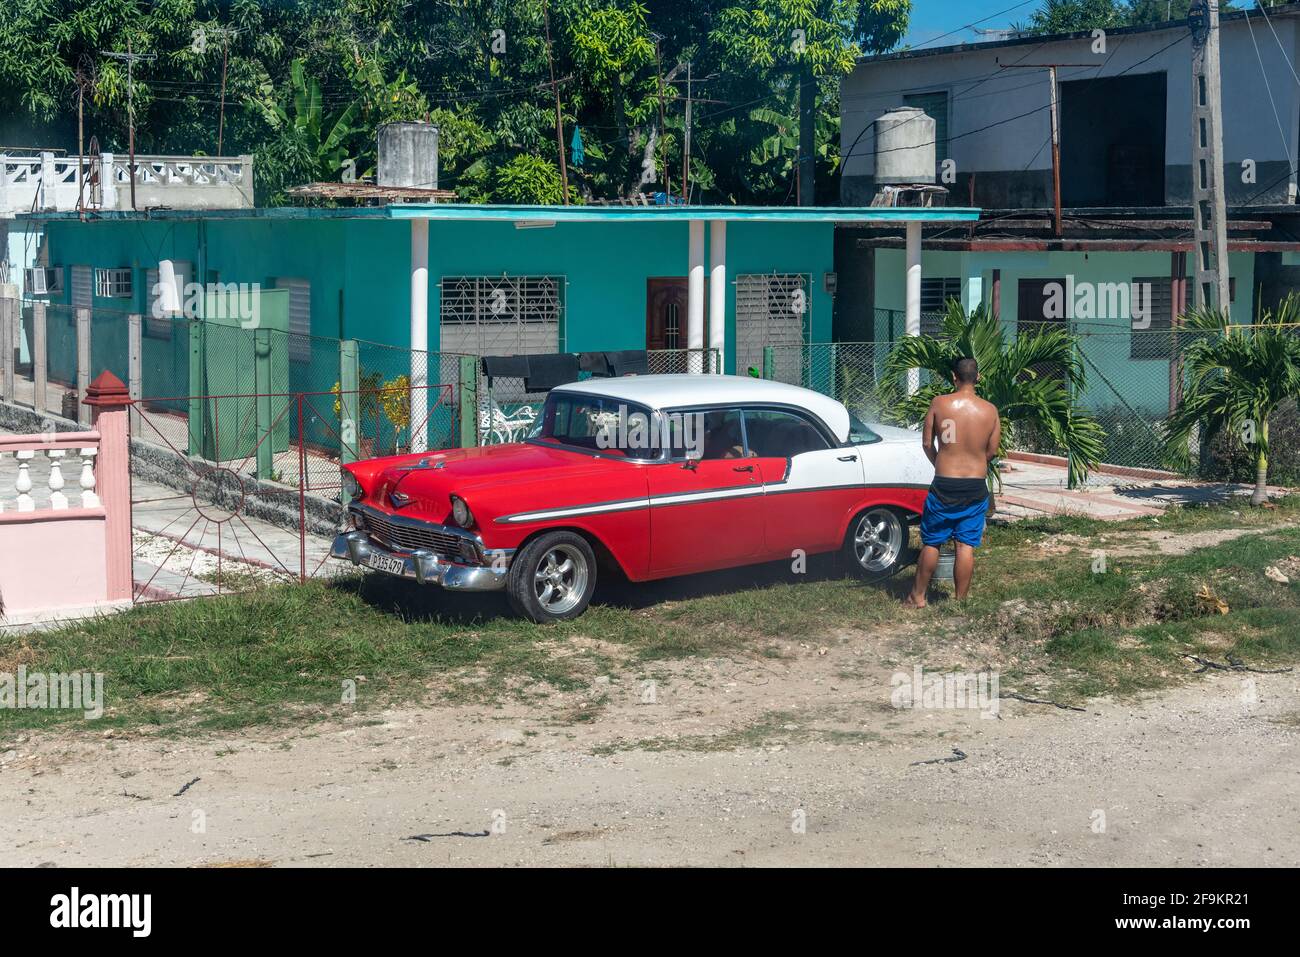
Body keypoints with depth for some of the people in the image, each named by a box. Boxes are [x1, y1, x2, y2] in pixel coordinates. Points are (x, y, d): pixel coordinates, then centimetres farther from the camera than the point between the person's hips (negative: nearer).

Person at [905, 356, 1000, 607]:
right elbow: (992, 452, 3)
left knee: (931, 543, 12)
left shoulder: (939, 404, -8)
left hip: (945, 485, -1)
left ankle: (918, 596, 22)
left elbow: (927, 443, -1)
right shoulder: (990, 410, -3)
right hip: (976, 486, 1)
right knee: (966, 546, 7)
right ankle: (960, 601, 13)